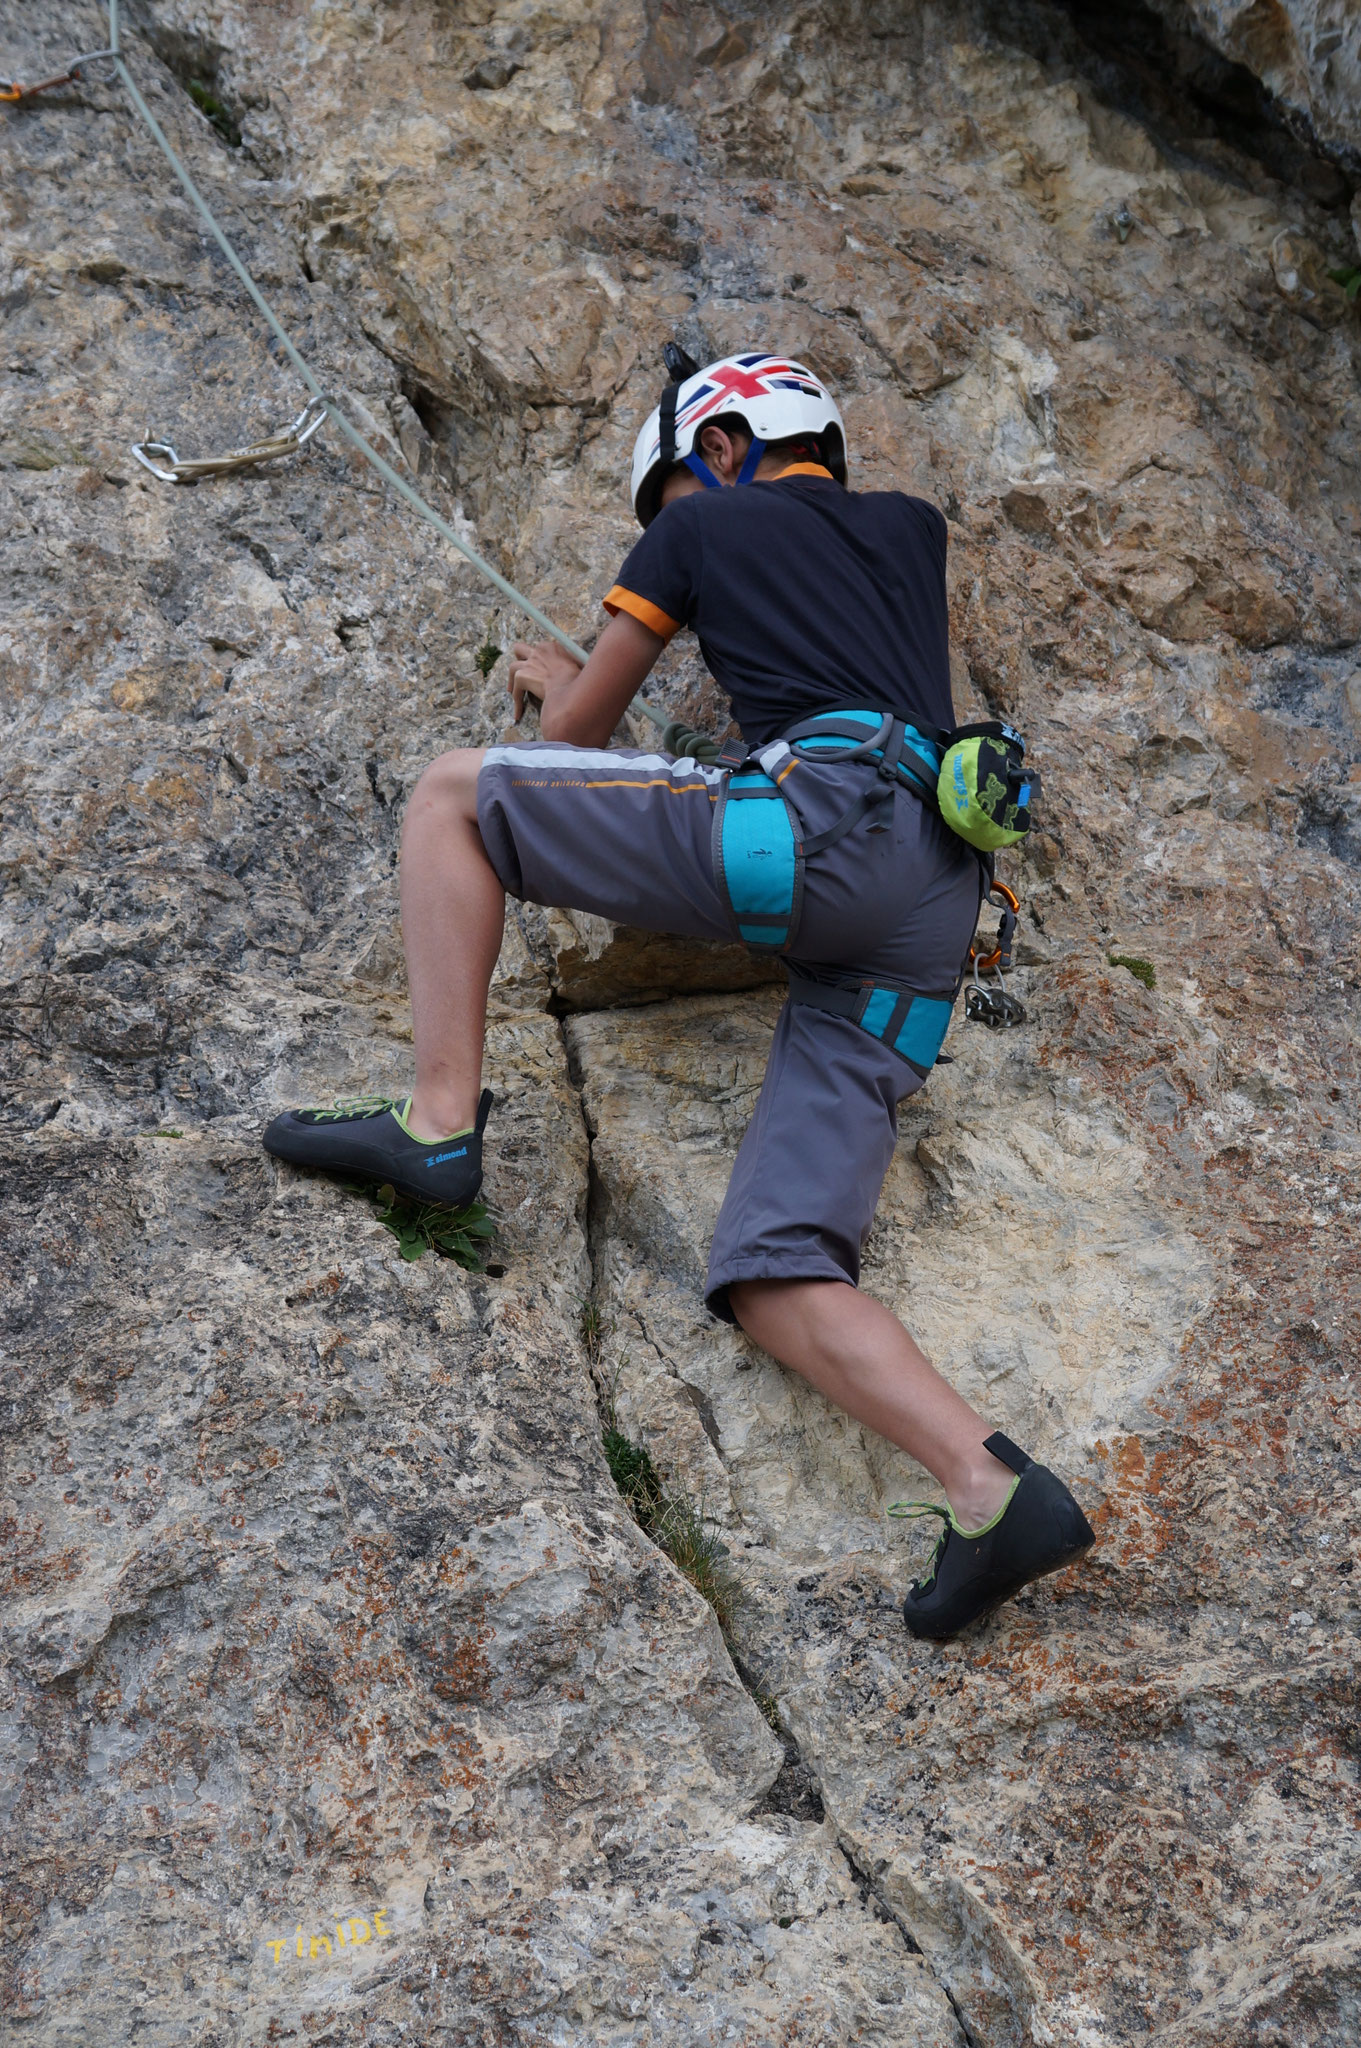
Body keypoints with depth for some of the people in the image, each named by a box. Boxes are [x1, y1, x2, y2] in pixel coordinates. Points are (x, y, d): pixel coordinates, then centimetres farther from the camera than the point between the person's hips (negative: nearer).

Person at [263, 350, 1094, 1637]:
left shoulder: (700, 529, 19)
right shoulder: (911, 526, 33)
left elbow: (575, 735, 24)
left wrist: (562, 690, 48)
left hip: (818, 818, -6)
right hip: (932, 912, 6)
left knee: (452, 795, 6)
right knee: (771, 1280, -1)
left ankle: (440, 1126, -6)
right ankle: (993, 1494, -20)